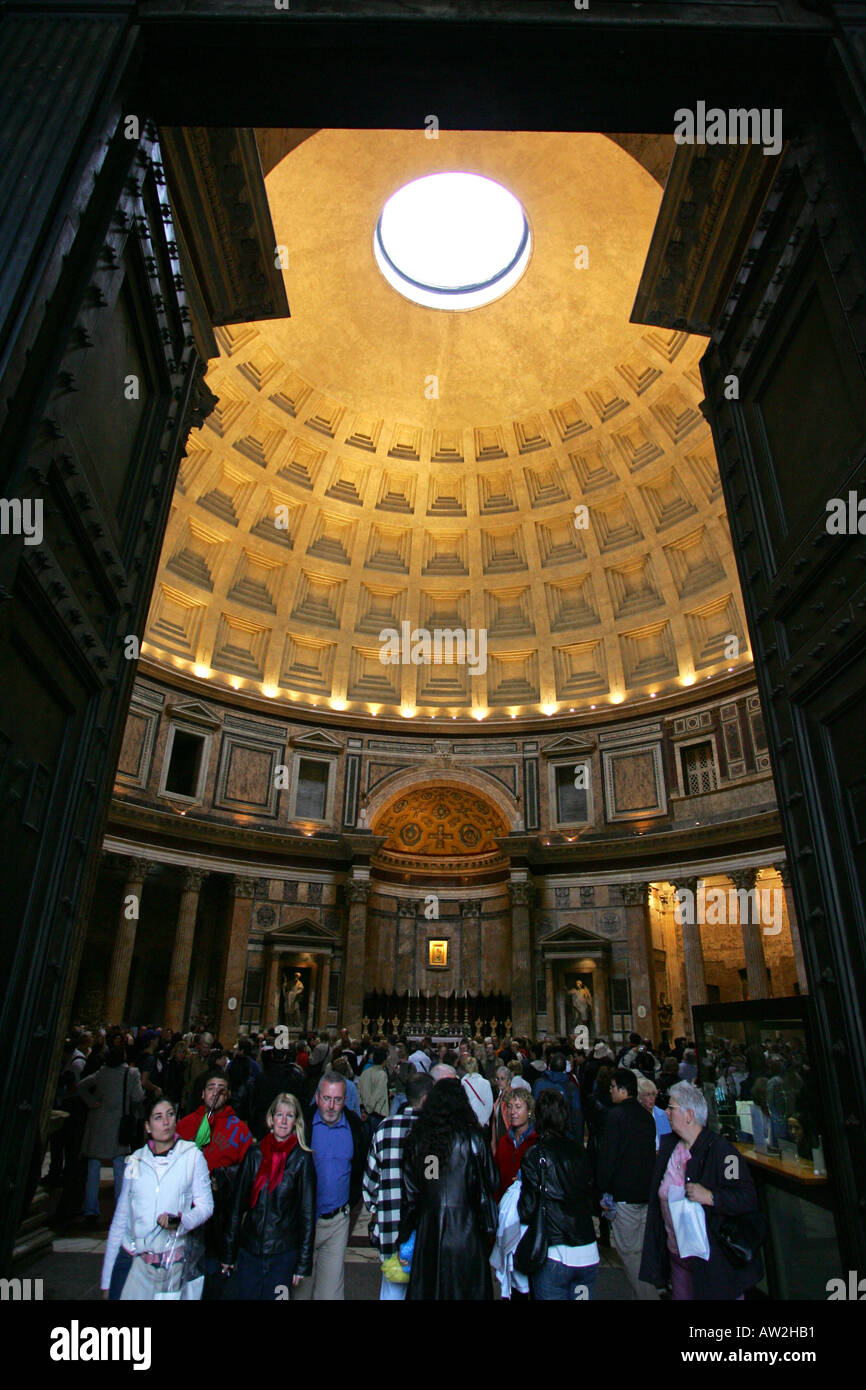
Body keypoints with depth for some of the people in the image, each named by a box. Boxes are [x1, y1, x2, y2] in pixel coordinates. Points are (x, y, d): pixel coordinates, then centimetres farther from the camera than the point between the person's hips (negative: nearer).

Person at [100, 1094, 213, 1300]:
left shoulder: (192, 1156, -3)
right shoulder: (135, 1161, 5)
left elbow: (205, 1205, -3)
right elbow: (120, 1220, 9)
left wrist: (181, 1221, -22)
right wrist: (106, 1281, 10)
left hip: (174, 1264, -2)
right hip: (133, 1262, 2)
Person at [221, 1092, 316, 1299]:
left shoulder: (302, 1159, -7)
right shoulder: (255, 1153, -1)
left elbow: (307, 1213, -4)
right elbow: (237, 1205, 5)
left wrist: (304, 1263, -4)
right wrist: (229, 1252, 6)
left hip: (283, 1253, -2)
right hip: (249, 1249, 2)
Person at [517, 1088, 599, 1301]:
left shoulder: (535, 1155, -14)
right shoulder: (579, 1151, -1)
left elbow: (528, 1210, -13)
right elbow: (589, 1198, 9)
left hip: (553, 1256, -4)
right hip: (588, 1253, 5)